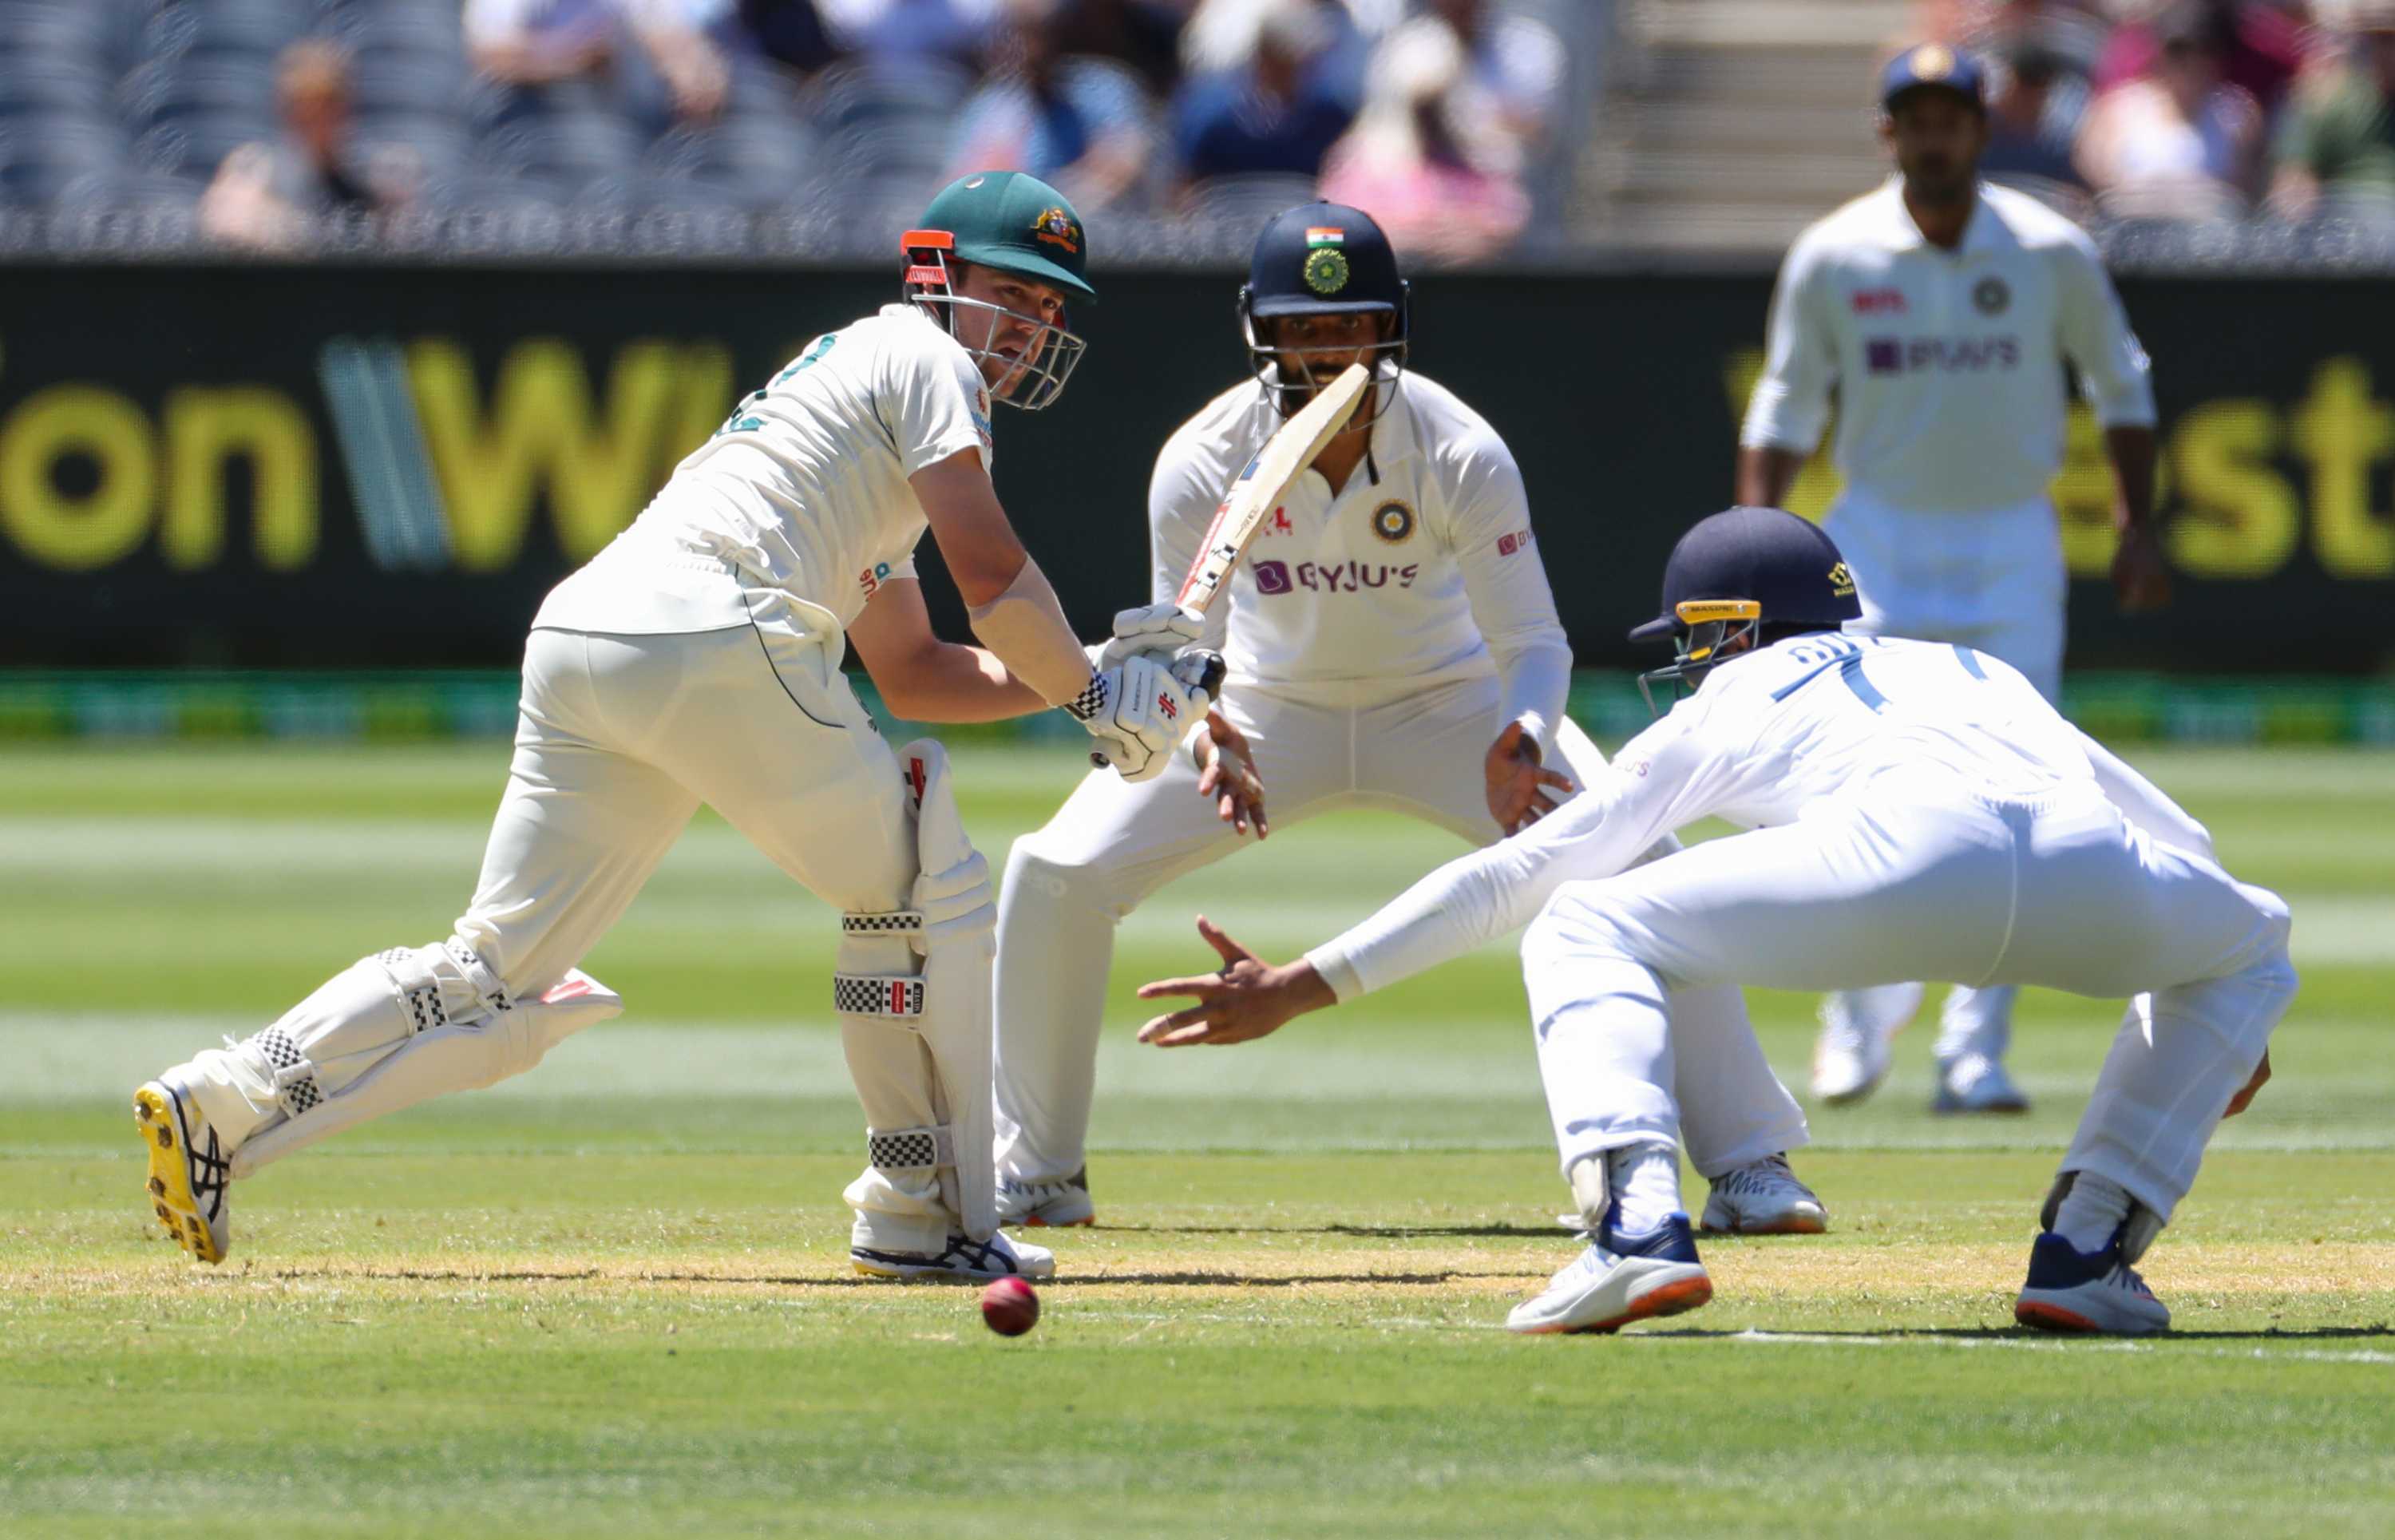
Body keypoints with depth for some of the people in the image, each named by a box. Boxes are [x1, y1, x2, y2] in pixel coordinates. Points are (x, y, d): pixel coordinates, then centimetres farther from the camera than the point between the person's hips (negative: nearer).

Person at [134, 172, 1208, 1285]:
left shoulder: (842, 373, 37)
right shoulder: (922, 359, 10)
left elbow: (910, 674, 37)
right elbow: (991, 576, -1)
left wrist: (1063, 681, 29)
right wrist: (1091, 694, 12)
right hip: (709, 641, -8)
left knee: (497, 979, 6)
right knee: (927, 894, 6)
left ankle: (219, 1107, -5)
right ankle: (925, 1220, 6)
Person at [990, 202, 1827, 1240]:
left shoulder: (1461, 455, -25)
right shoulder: (1203, 462, -23)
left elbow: (1533, 642, -23)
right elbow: (1180, 646, -21)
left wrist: (1521, 740, -46)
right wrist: (1203, 733, -45)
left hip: (1450, 705, -1)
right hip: (1266, 713, 1)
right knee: (1058, 873, -14)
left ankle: (1746, 1164, -10)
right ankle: (1037, 1175, 5)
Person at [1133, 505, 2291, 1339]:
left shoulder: (1725, 708, 34)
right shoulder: (1974, 674, 44)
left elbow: (1514, 873, 32)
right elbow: (2182, 846, 44)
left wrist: (1303, 988, 36)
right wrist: (2226, 1016, 60)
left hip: (1907, 843, -3)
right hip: (2088, 870, 3)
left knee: (1587, 932, 20)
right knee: (2252, 938, 35)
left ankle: (1640, 1225, -6)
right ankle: (2089, 1244, 16)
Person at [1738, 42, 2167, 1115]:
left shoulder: (2049, 253, -2)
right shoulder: (1832, 257, -2)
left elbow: (2120, 386, 10)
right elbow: (1786, 410, 6)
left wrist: (2138, 529, 1)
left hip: (2013, 550, 0)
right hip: (1880, 541, 0)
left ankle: (1975, 1055, -2)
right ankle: (1863, 1009, 15)